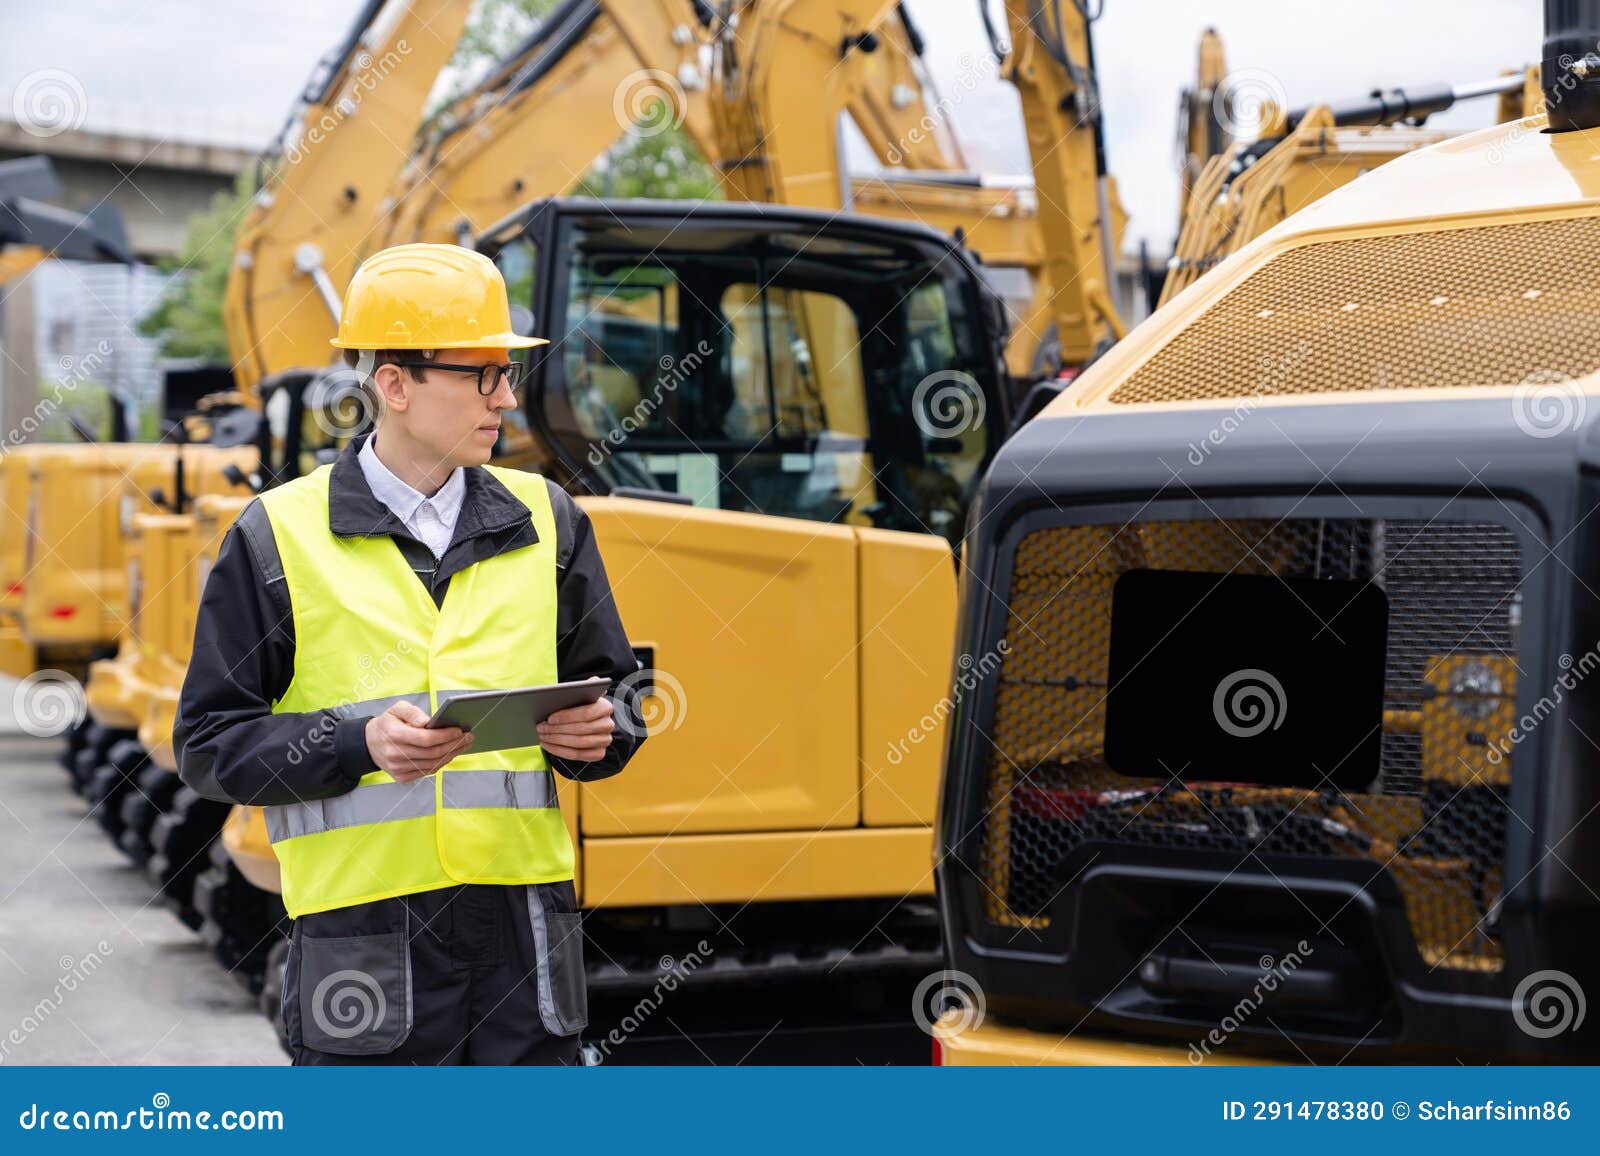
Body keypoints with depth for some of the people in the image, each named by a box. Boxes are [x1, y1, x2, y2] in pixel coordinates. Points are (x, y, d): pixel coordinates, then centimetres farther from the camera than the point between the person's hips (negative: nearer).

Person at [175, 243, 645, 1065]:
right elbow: (208, 744, 0)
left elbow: (611, 689, 18)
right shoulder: (280, 537, 0)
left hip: (524, 918, 3)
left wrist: (596, 730, -6)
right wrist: (359, 743, -16)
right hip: (362, 928, -3)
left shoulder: (544, 520, 11)